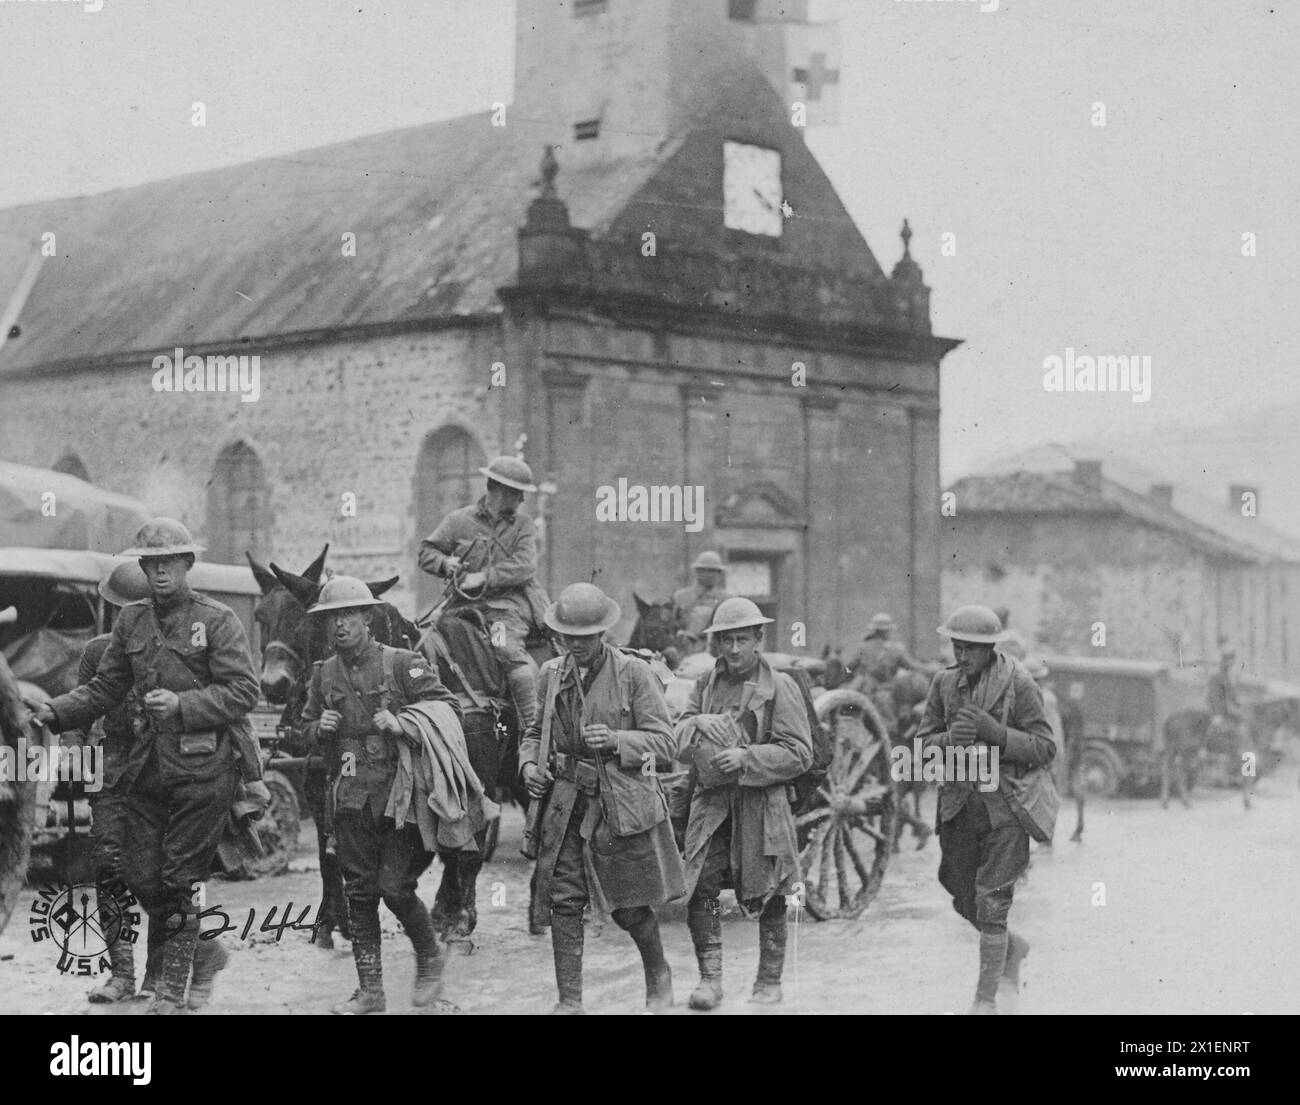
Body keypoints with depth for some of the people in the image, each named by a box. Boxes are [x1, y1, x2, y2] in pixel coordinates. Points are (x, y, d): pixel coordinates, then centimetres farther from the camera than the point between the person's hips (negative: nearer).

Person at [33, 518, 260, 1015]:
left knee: (181, 877, -1)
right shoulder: (131, 620, 10)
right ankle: (202, 951, 28)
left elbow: (243, 691, -11)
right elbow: (105, 688, 13)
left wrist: (182, 705, -21)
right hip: (148, 765, 6)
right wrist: (56, 712, -2)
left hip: (202, 767, -5)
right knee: (142, 875, 6)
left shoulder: (218, 620, -5)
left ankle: (174, 988, 11)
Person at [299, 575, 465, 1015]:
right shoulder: (323, 674, 9)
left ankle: (429, 959, 20)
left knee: (395, 887, -8)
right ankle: (370, 991, 14)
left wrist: (402, 724, -20)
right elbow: (306, 731, 20)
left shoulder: (402, 663, -4)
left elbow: (449, 709, -6)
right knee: (359, 892, 5)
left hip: (400, 792, -4)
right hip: (351, 798, 4)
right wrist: (319, 728, -4)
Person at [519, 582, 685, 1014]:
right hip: (565, 802, 4)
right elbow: (537, 731, 21)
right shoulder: (552, 674, 8)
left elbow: (665, 744, -7)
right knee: (564, 900, -3)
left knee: (629, 907, 6)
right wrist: (529, 764, 1)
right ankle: (569, 1000, 5)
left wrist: (617, 740, -23)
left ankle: (659, 976, 33)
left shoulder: (634, 673, -7)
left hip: (623, 804, -4)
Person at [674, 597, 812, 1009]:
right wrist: (701, 726, -15)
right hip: (710, 801, 3)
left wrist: (746, 759, -17)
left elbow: (799, 754, -7)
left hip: (761, 804, -3)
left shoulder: (779, 687, -3)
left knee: (768, 897, 6)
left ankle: (769, 983, 20)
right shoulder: (705, 684, 11)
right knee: (701, 887, -9)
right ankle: (710, 978, 0)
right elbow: (678, 738, 7)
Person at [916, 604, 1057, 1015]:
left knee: (991, 903, -7)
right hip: (958, 803, 5)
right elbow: (923, 743, 5)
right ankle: (1013, 948, 44)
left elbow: (1045, 748, -9)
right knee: (965, 900, 14)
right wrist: (949, 740, -18)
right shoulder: (945, 683, 3)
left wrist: (993, 731, -22)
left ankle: (986, 998, 5)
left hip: (1005, 804, -5)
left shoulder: (1019, 685, -9)